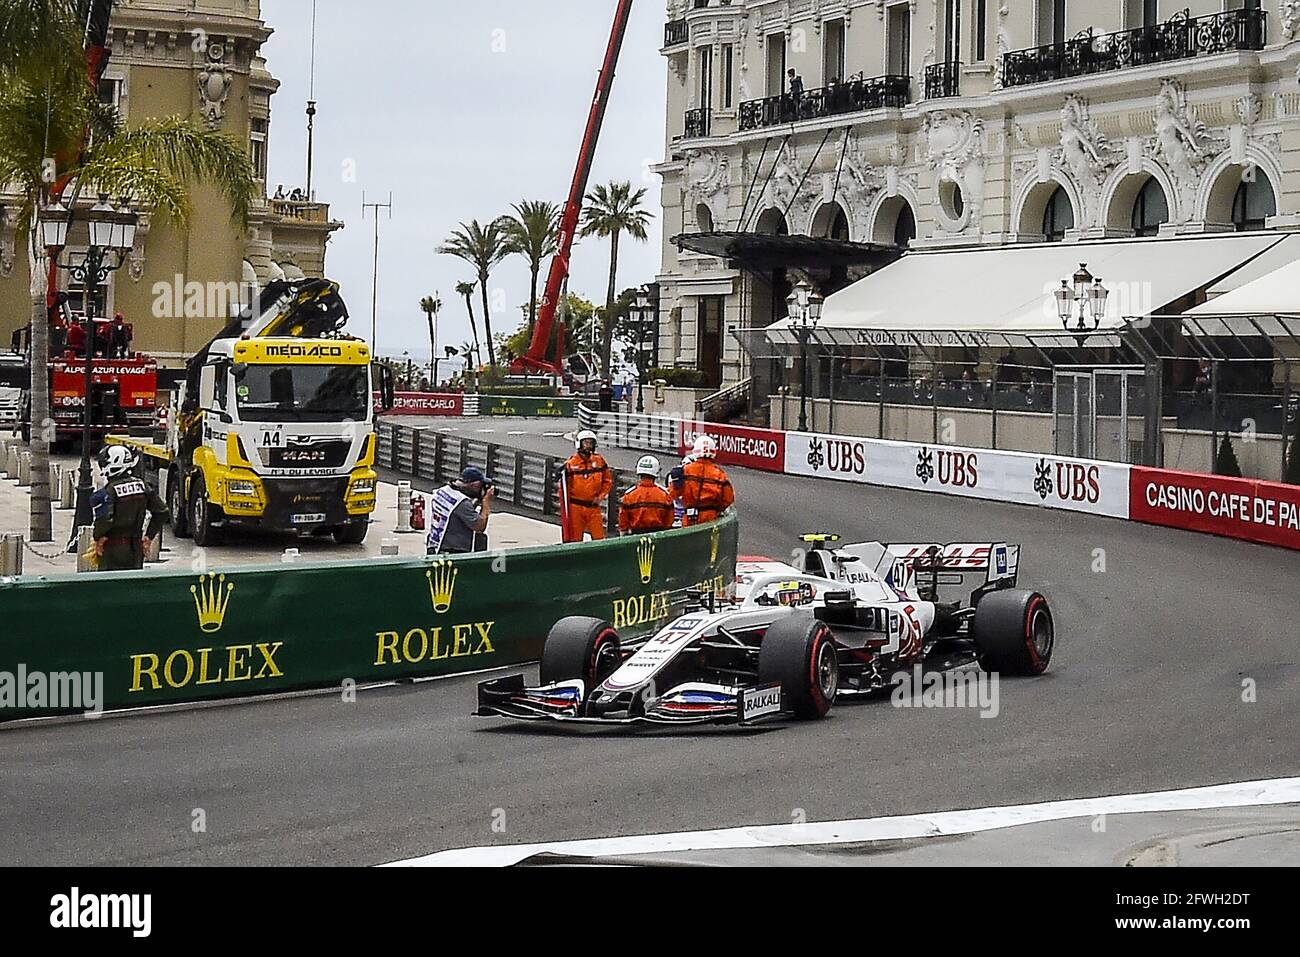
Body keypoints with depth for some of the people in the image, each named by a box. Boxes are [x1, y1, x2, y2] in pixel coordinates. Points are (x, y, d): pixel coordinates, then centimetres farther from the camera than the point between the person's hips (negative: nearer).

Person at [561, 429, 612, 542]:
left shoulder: (599, 460, 3)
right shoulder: (570, 463, -4)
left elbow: (608, 480, 13)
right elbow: (565, 489, -1)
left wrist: (601, 496, -1)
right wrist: (565, 510, -5)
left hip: (593, 506, 2)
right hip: (576, 507, -2)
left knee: (599, 538, -4)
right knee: (575, 538, 4)